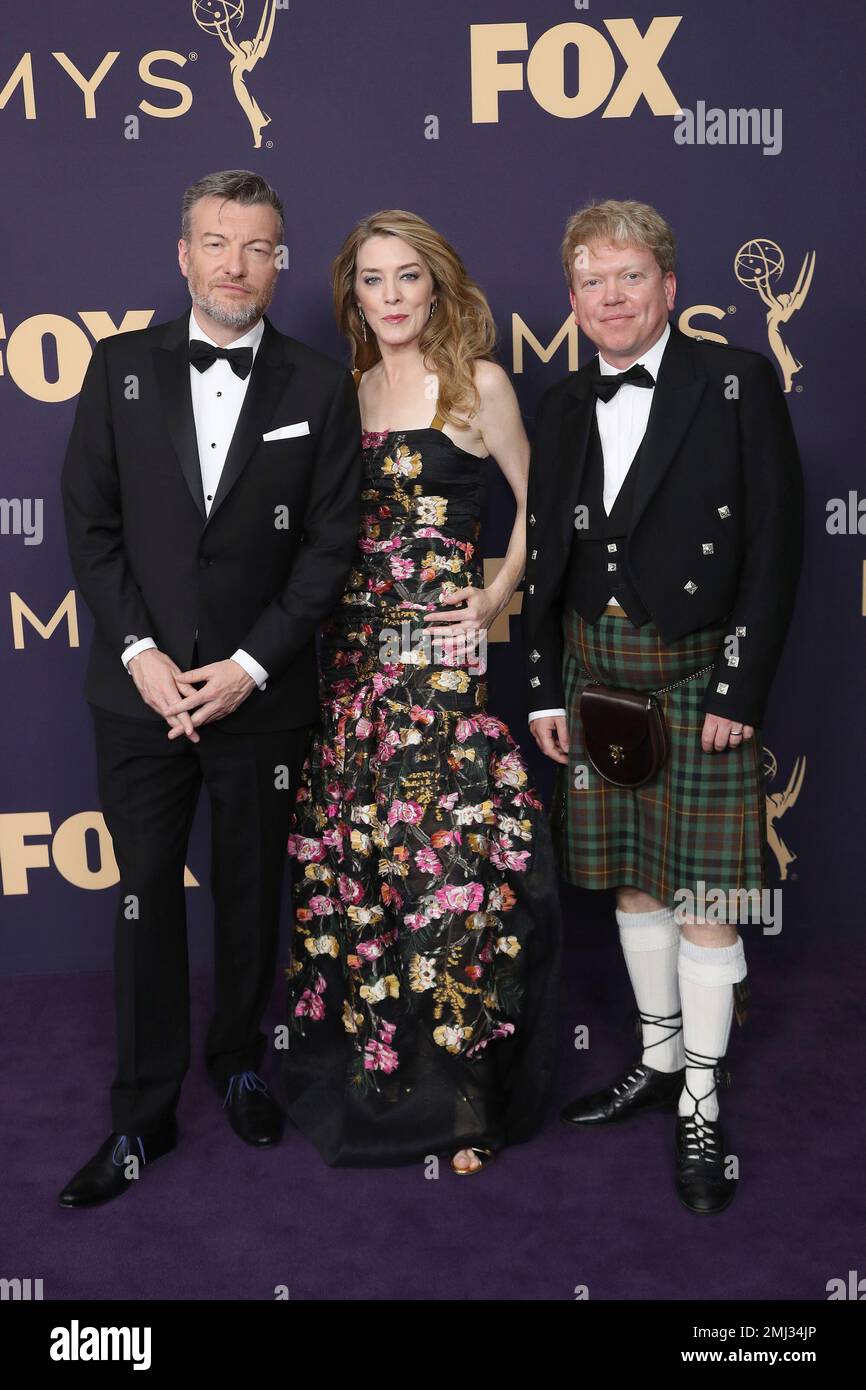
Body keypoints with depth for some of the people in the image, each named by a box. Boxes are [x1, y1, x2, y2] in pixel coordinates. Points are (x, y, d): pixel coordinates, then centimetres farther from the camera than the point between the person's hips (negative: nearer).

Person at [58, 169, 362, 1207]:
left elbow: (330, 542, -3)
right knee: (144, 901, 8)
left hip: (260, 695, 0)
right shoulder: (121, 368, 4)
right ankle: (142, 1117, 22)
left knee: (250, 897, 13)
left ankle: (239, 1062, 36)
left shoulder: (319, 389, 1)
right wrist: (139, 652, -9)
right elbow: (90, 522, 1)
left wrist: (251, 664, -11)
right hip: (142, 691, 1)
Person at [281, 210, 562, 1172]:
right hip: (351, 645, 5)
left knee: (446, 853, -6)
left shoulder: (477, 382, 1)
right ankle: (362, 1056, 26)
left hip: (442, 644, -4)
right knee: (352, 849, 8)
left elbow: (537, 499, 7)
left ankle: (456, 1086, 10)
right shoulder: (347, 389, 13)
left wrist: (498, 594, -4)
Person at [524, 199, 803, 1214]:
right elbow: (543, 558, 10)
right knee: (630, 881, 14)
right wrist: (545, 689, 5)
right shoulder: (564, 408, 9)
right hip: (595, 673, 5)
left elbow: (774, 545, -9)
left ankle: (701, 1108, 18)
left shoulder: (737, 382, -5)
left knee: (703, 897, 2)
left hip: (698, 674, -5)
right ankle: (659, 1060, 33)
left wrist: (739, 691, -14)